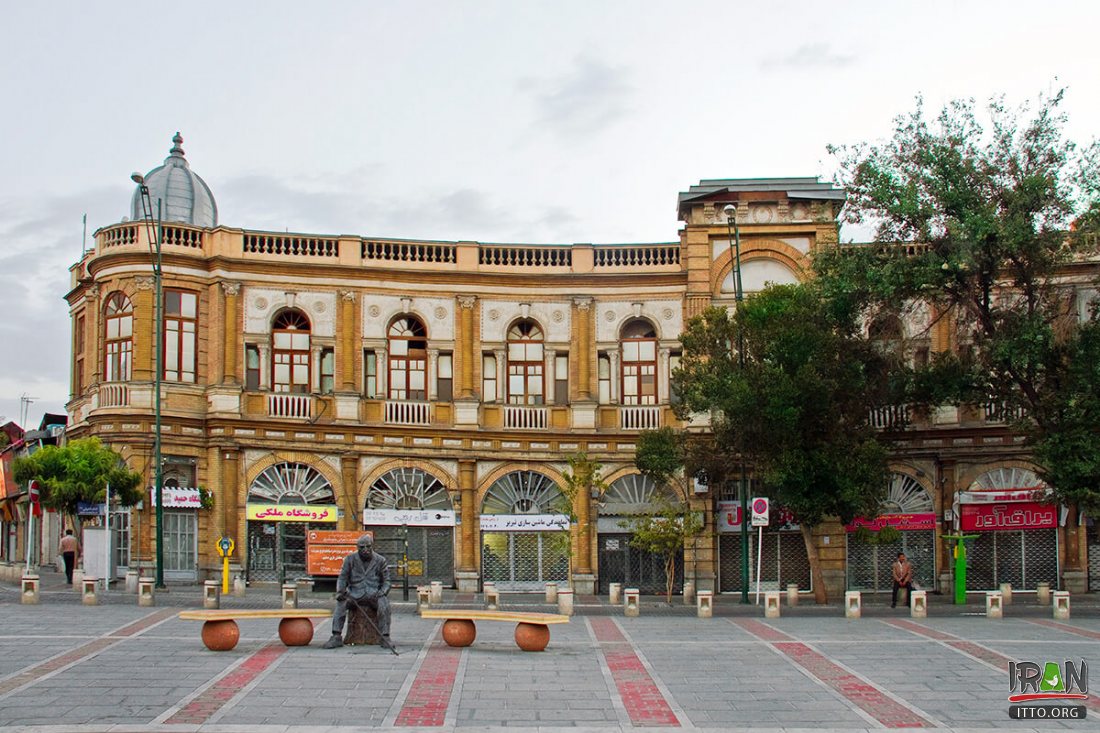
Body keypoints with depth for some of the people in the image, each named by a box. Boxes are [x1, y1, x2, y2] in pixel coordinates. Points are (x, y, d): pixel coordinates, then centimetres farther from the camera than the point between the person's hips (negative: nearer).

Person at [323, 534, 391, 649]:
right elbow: (342, 577, 6)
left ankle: (385, 638, -27)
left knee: (384, 603, -32)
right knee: (341, 602, -27)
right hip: (355, 594, 1)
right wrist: (340, 591, -14)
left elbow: (386, 581, 8)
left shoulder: (380, 561, 6)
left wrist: (382, 592, -13)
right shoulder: (350, 559, 6)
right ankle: (336, 637, -26)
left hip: (374, 595, -1)